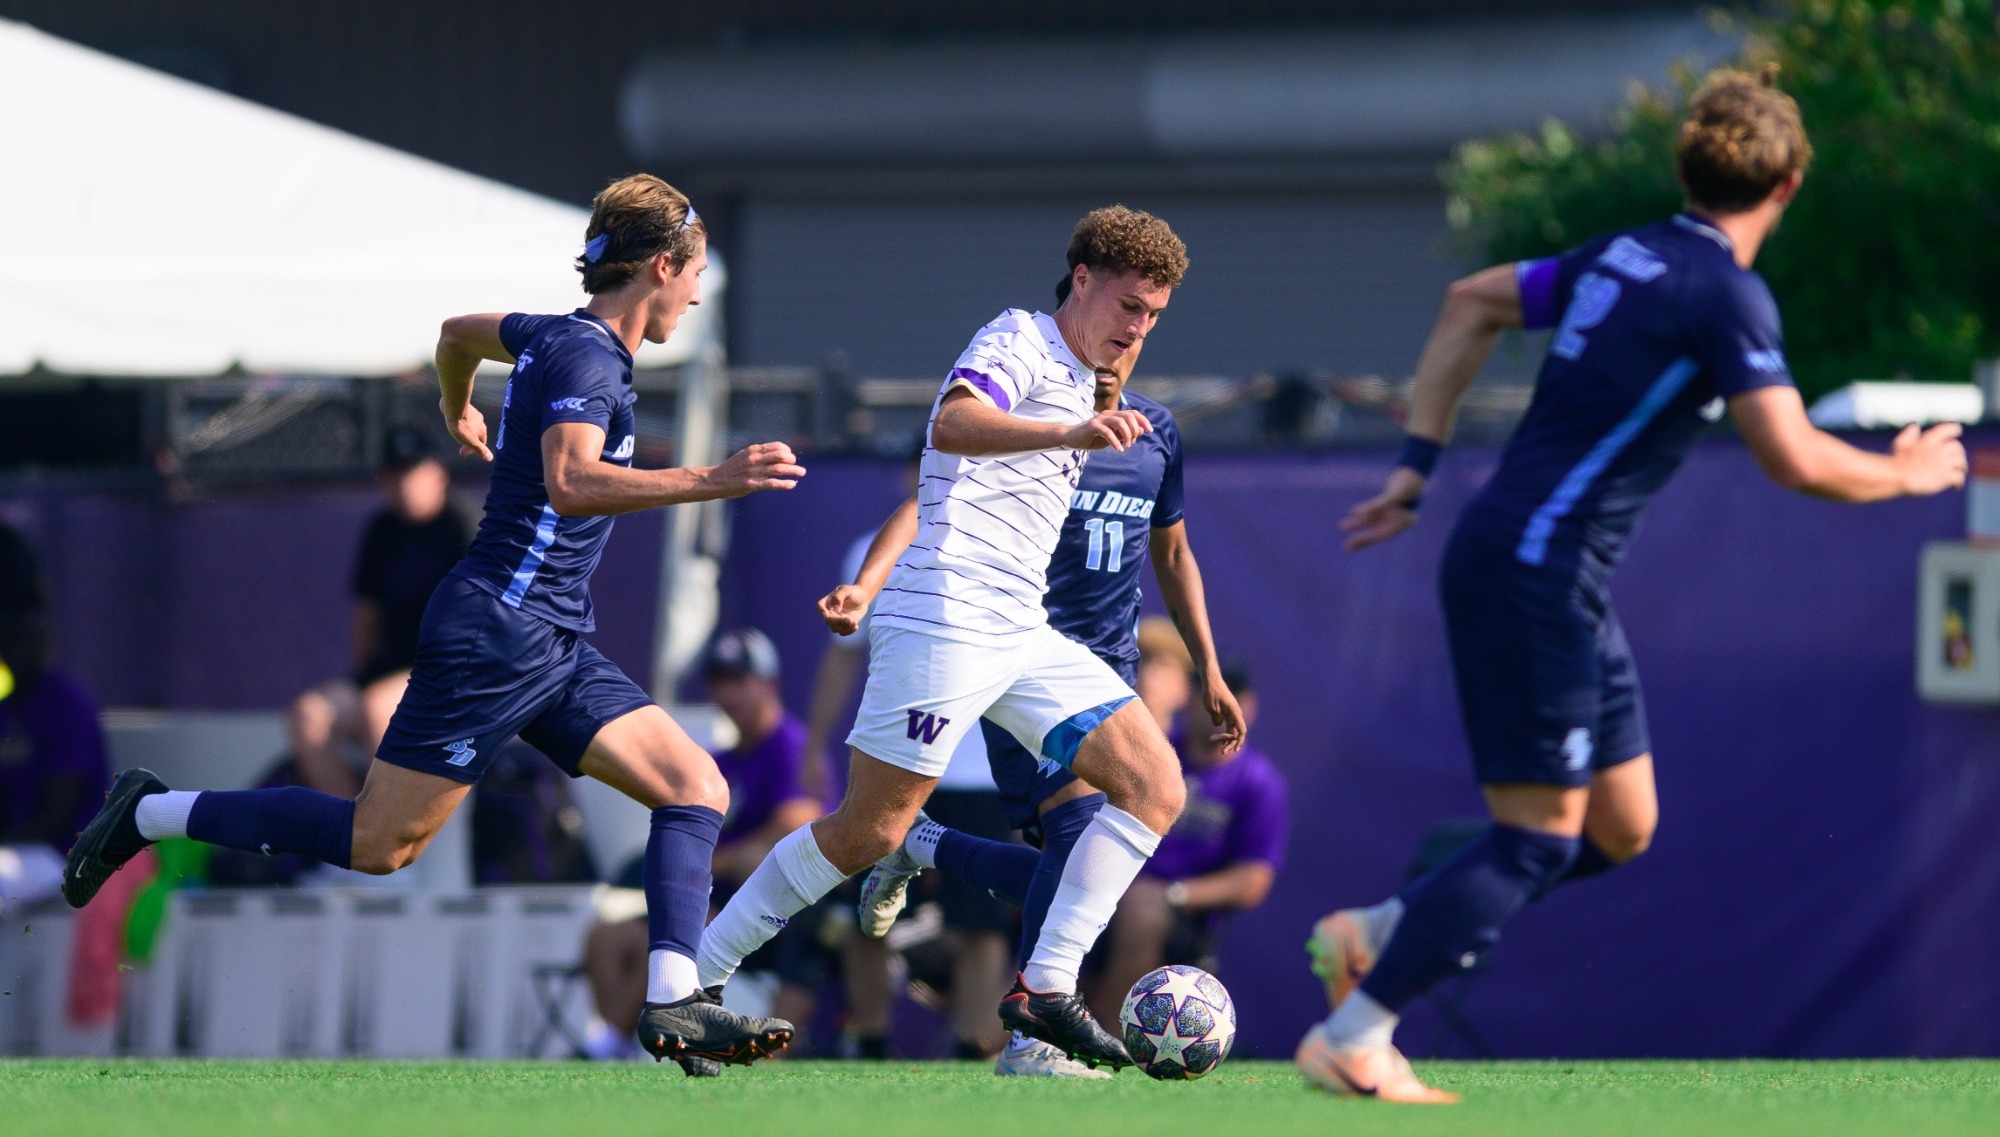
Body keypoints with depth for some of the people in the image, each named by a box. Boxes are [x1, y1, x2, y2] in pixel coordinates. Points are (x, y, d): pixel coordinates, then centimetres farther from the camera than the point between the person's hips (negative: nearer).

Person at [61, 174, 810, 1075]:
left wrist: (456, 412, 55)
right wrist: (712, 482, -40)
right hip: (497, 634, -10)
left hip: (553, 646, 10)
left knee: (698, 788, -4)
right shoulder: (584, 358, -15)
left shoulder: (558, 339, 13)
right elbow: (569, 482, -33)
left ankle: (672, 1001, -14)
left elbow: (458, 332, 34)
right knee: (380, 844, -5)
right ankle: (151, 815, 9)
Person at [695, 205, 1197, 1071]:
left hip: (1023, 634, 9)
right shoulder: (1020, 341, -5)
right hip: (945, 619, -9)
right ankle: (692, 978, 4)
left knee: (1155, 786, -5)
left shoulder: (1074, 379, 23)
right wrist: (1070, 434, -42)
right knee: (869, 834, -9)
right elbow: (954, 423, -28)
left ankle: (1045, 989, -8)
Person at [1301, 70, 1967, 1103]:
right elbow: (1795, 462, -19)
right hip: (1535, 573, -9)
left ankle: (1375, 935, 15)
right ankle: (1351, 1039, -4)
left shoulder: (1627, 259, 12)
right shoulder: (1728, 297, -14)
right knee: (1539, 835, -6)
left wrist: (1417, 463, 22)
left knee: (1620, 829, 12)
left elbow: (1471, 303, 22)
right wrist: (1907, 475, -1)